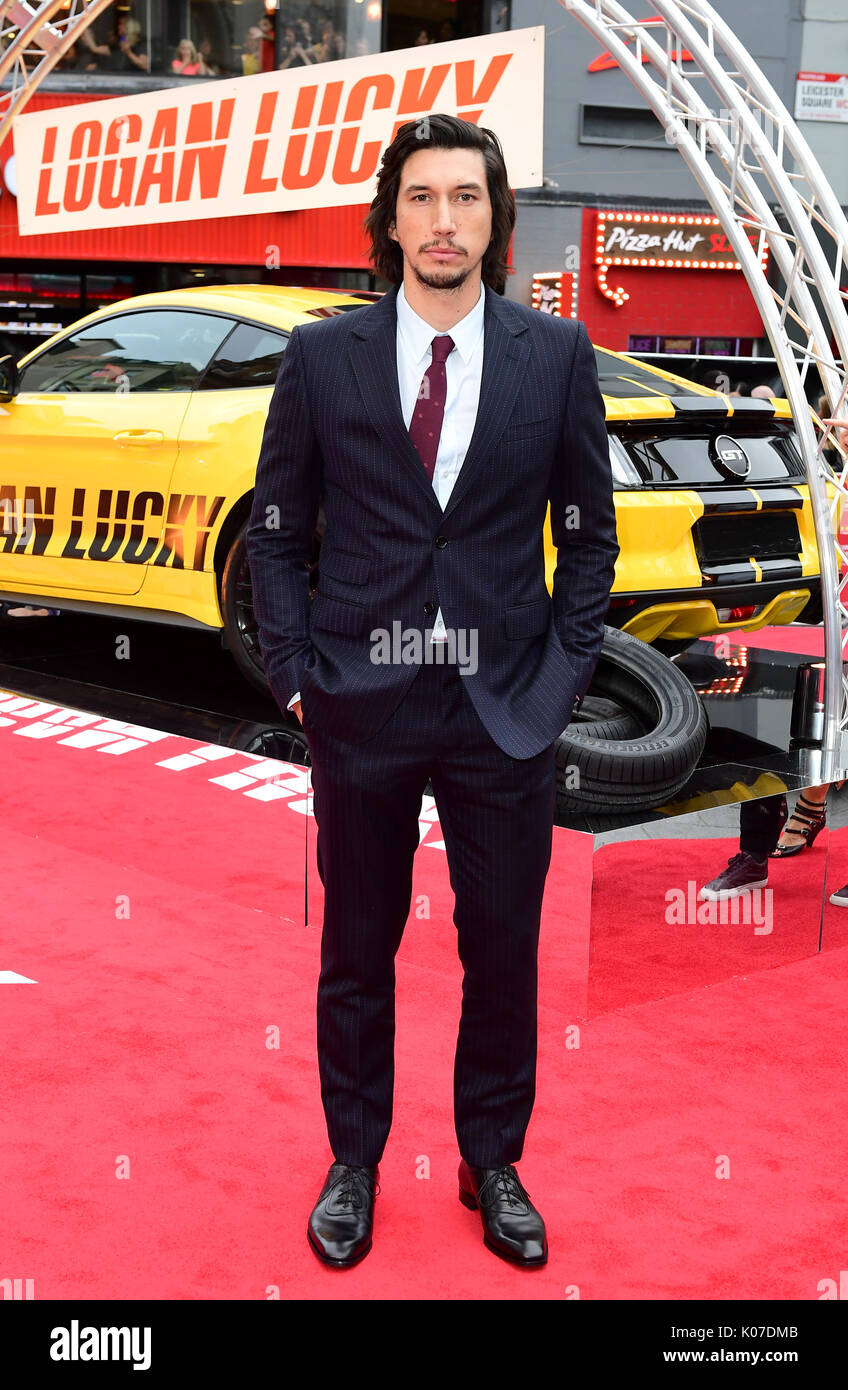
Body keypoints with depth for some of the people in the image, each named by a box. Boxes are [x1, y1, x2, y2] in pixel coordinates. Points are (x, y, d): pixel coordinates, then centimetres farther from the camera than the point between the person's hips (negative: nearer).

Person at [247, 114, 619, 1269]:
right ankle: (354, 1163, 32)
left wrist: (562, 673, -1)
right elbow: (276, 531, 6)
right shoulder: (323, 355, 0)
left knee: (504, 955, 10)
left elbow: (588, 533, 7)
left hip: (506, 710, 0)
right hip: (360, 704, 0)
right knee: (356, 954, 12)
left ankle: (493, 1164, 31)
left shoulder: (556, 355, 1)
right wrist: (295, 671, -2)